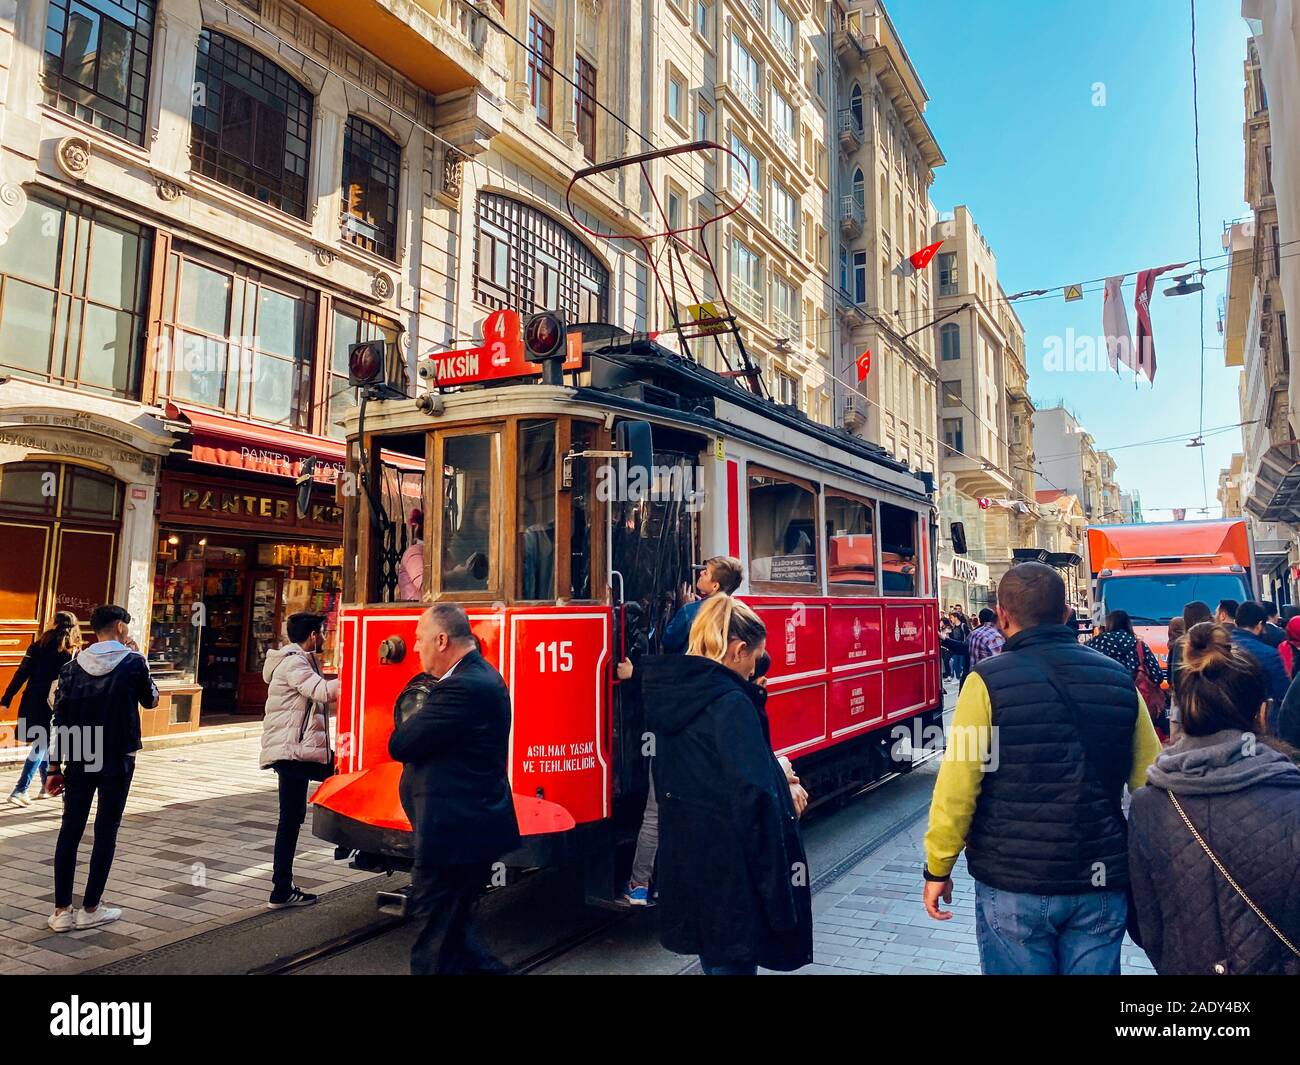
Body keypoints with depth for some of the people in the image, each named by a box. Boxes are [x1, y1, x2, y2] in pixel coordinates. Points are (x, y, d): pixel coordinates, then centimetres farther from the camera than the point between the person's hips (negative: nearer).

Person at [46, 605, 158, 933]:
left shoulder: (73, 666, 2)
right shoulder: (132, 663, -8)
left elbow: (60, 718, 2)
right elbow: (151, 700, 6)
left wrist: (55, 765, 6)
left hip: (78, 761, 4)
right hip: (117, 761, -3)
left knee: (70, 830, 10)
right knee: (105, 831, 5)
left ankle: (61, 911, 12)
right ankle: (90, 909, 10)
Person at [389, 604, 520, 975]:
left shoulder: (463, 688, -24)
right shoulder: (478, 674, 11)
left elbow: (399, 744, -19)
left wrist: (419, 705, -2)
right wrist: (423, 692, -5)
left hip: (453, 834, -10)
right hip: (474, 826, 10)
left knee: (435, 950, 3)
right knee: (455, 931, 22)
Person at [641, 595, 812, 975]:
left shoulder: (673, 693, 4)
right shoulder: (731, 704, -22)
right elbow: (756, 797, -26)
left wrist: (777, 781, 7)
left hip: (684, 860, 8)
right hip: (728, 868, -8)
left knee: (713, 955, 24)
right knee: (734, 960, 8)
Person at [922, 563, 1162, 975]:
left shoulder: (988, 681, -12)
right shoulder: (1119, 678, 0)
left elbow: (956, 789, -14)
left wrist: (938, 869, -3)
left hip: (1013, 885, -3)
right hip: (1102, 885, 4)